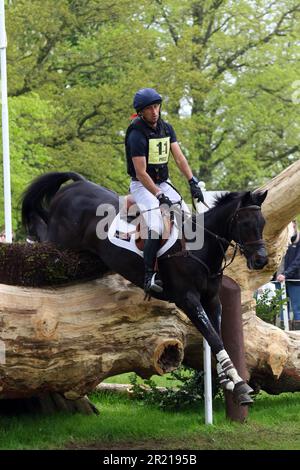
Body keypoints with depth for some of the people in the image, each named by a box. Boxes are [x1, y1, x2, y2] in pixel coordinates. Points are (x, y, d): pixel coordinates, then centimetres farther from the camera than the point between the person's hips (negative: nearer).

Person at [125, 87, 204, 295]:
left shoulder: (166, 128, 3)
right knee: (156, 228, -24)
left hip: (163, 183, 7)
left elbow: (179, 157, 0)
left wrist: (193, 182, -12)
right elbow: (141, 173, -23)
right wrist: (160, 196, -29)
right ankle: (150, 276, -22)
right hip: (142, 185, -7)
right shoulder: (137, 135, -20)